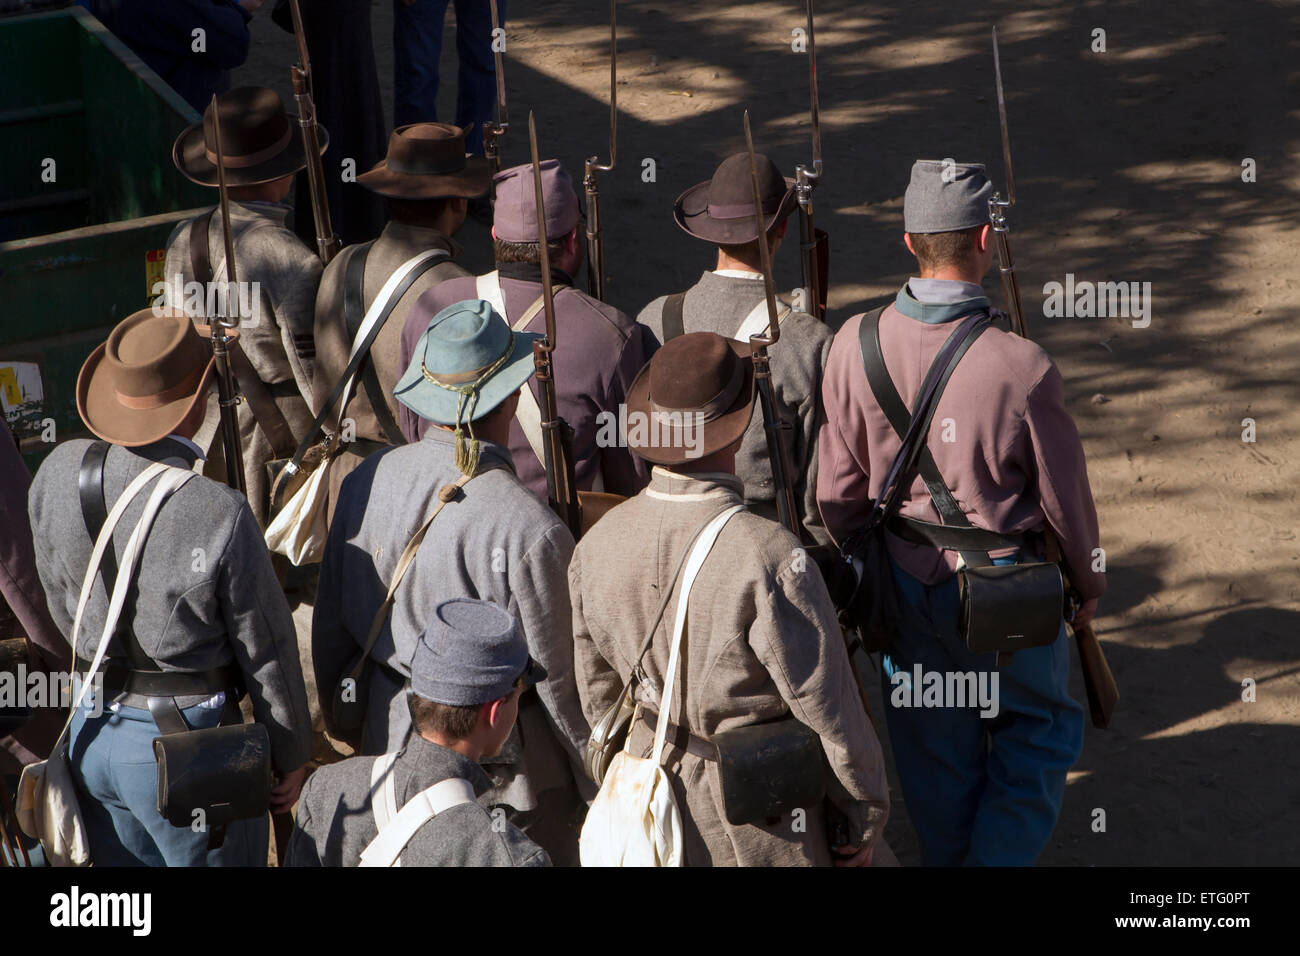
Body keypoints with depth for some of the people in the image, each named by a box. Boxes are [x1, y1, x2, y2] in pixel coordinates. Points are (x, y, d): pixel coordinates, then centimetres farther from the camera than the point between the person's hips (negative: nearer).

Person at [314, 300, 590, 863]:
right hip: (505, 765, -6)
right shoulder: (530, 531, -27)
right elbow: (558, 676, -18)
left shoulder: (367, 482, -9)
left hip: (390, 741, 6)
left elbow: (330, 625, 4)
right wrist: (597, 776, -1)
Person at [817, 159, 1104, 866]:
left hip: (907, 583, 4)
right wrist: (1088, 581, 6)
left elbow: (838, 484, -6)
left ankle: (948, 857, 38)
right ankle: (1000, 857, 15)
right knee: (1037, 728, 21)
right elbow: (1063, 492, -12)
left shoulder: (854, 345, -16)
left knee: (933, 742, 21)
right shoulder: (1022, 368, -26)